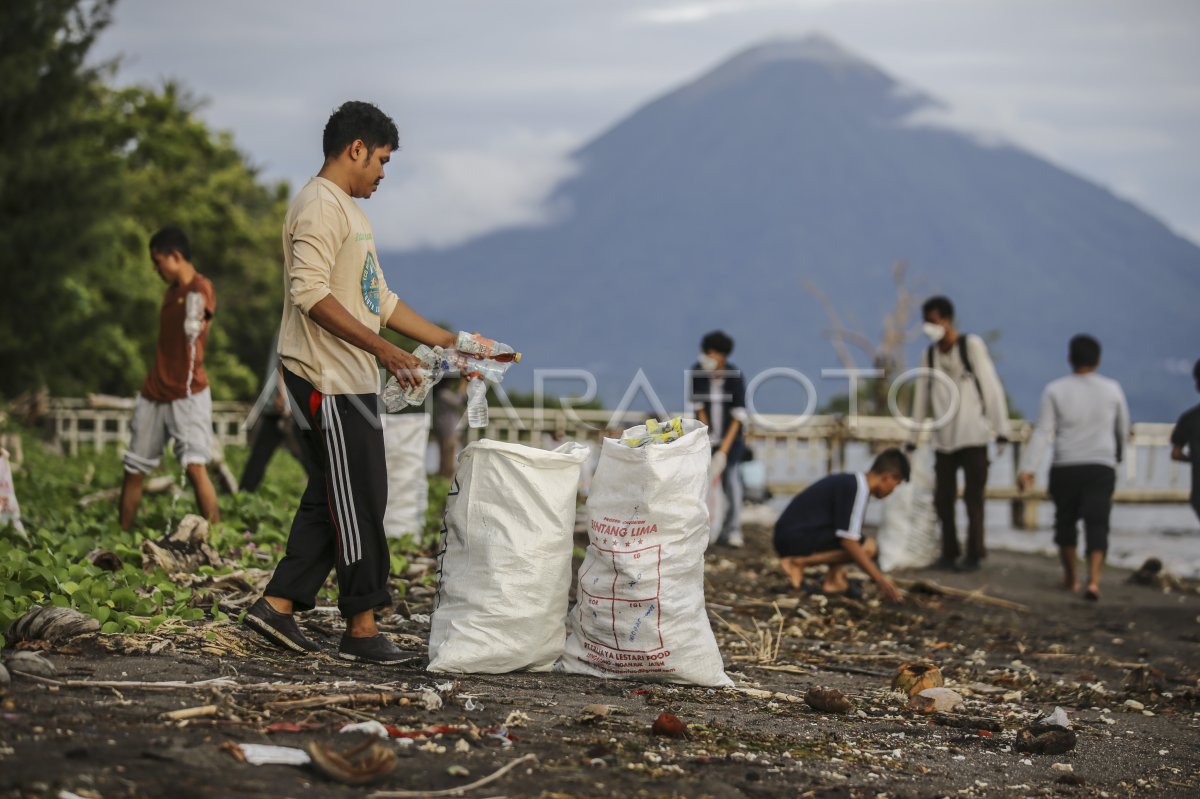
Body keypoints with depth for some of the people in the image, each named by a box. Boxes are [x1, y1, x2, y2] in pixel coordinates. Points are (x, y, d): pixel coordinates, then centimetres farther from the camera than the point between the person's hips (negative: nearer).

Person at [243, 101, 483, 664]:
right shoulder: (319, 205, -11)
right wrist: (383, 349, -26)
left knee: (332, 498, 11)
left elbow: (379, 300, 24)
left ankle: (279, 605, 15)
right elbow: (311, 293, -23)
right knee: (358, 499, -7)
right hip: (327, 379, -10)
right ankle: (361, 627, -2)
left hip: (349, 380, 10)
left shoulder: (348, 210, 22)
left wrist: (449, 341, 20)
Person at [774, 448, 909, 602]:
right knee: (867, 547, -17)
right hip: (796, 537, -10)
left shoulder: (850, 482, 16)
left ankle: (835, 579, 0)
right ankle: (800, 562, -14)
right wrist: (880, 579, -15)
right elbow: (848, 541, -21)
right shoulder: (858, 490, -14)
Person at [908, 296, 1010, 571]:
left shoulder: (972, 345, -3)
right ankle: (949, 552, 14)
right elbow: (922, 398, 16)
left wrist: (1001, 430, -12)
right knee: (943, 497, 4)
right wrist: (913, 438, 15)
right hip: (944, 438, 5)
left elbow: (992, 387, -7)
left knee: (973, 497, -4)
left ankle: (974, 554, 3)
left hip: (973, 436, -5)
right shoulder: (930, 354, 12)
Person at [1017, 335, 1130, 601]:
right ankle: (1093, 580, -21)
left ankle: (1070, 578, 26)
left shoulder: (1055, 390, -2)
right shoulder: (1112, 389, 4)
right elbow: (1123, 429, 17)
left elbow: (1042, 432, -8)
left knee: (1066, 521, 16)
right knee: (1097, 524, -4)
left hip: (1065, 468, 0)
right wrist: (1118, 454, 36)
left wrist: (1027, 468, -9)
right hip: (1101, 467, 0)